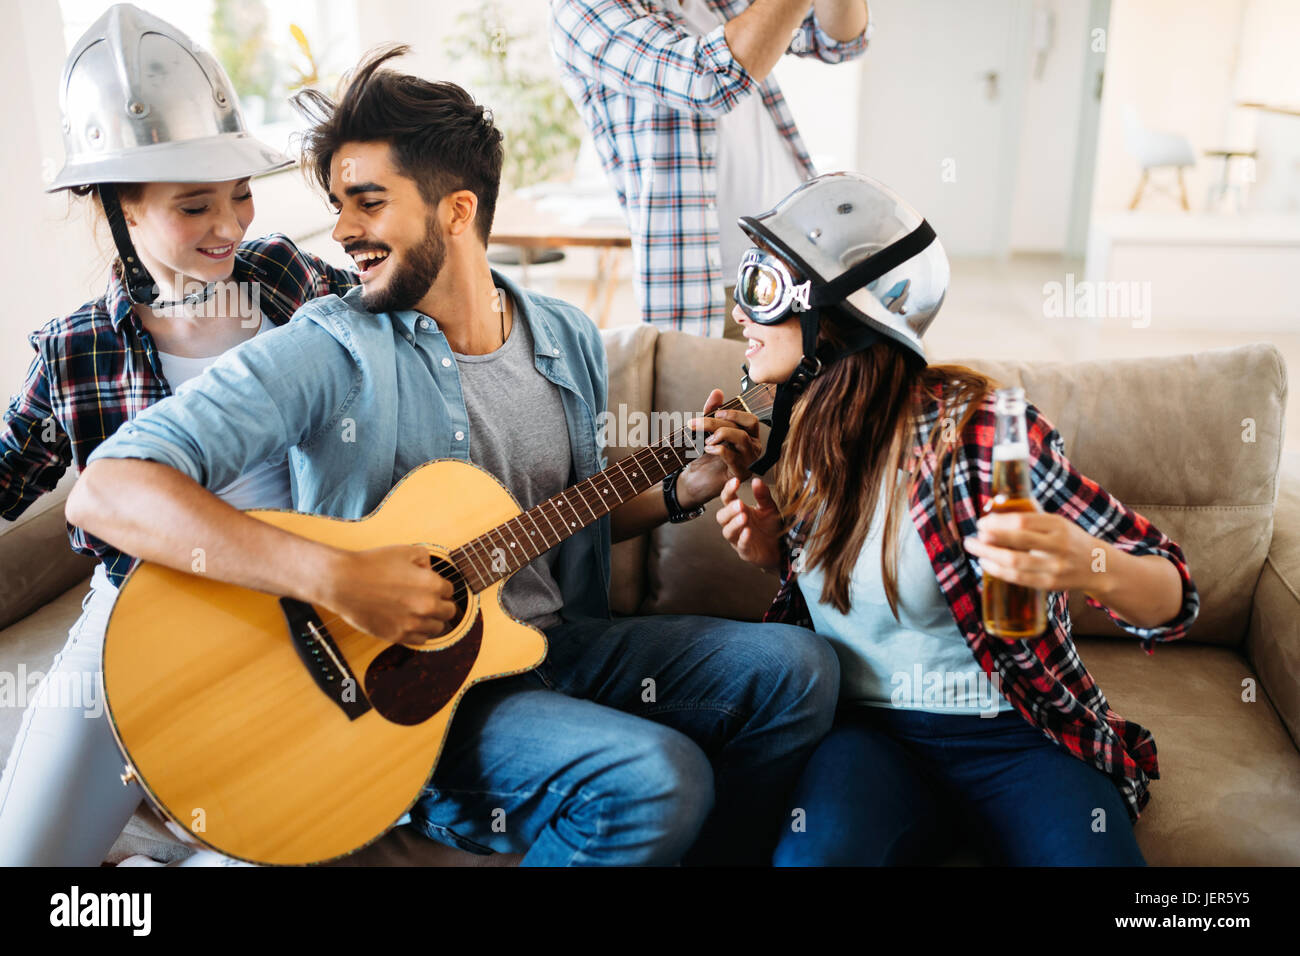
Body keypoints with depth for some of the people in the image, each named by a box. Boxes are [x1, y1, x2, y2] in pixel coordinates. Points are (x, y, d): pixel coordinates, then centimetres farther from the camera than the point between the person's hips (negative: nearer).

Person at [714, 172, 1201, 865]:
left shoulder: (975, 429, -17)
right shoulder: (806, 431, 3)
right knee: (815, 852, -28)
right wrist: (780, 553, -1)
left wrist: (1091, 566, -38)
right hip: (864, 729, 3)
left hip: (1009, 733, -2)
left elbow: (1173, 598, -15)